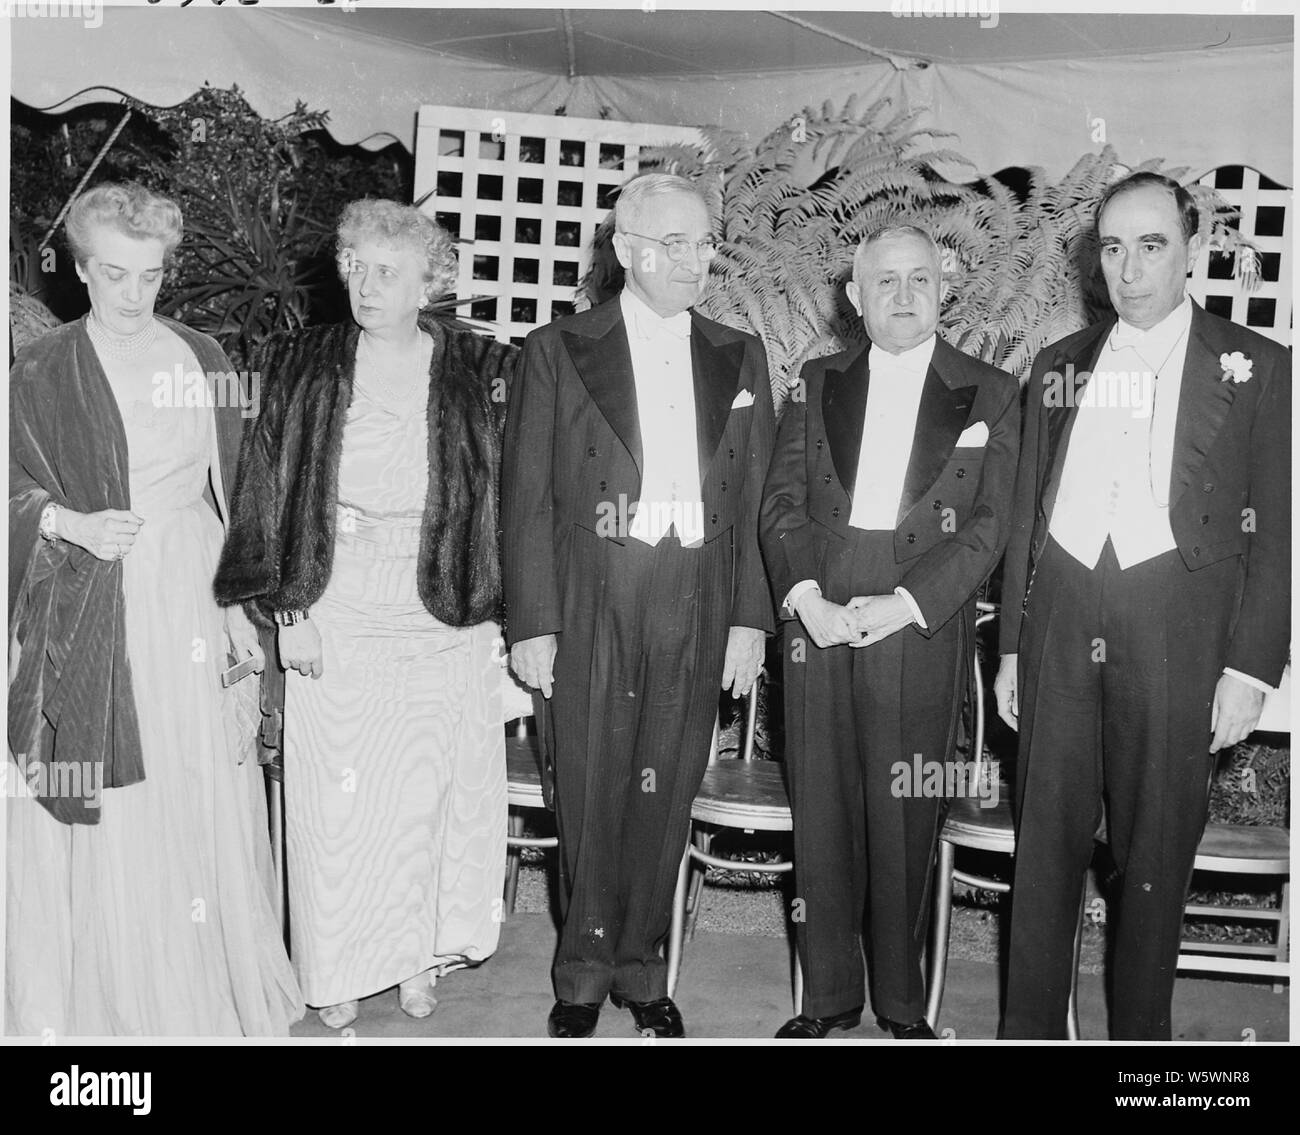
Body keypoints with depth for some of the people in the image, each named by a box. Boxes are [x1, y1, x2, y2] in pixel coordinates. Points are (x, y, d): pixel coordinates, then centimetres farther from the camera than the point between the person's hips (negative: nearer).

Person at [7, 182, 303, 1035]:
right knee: (103, 822, 1)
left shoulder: (203, 359, 8)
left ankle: (216, 987, 24)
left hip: (193, 612, 3)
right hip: (91, 622, -2)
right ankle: (101, 1002, 18)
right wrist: (71, 523, -19)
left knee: (204, 805, 8)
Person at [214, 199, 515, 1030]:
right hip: (335, 630, 0)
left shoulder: (479, 374, 0)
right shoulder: (302, 368, 2)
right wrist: (288, 610, -7)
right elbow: (269, 494, 0)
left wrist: (506, 610, -7)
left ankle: (420, 953, 29)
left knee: (430, 794, 9)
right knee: (336, 801, 7)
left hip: (445, 627, 0)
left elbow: (508, 496, 0)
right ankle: (341, 967, 26)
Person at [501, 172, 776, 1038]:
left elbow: (755, 502, 9)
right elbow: (528, 499, 0)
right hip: (592, 607, -2)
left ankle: (641, 968, 26)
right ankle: (584, 974, 23)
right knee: (592, 796, 4)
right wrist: (532, 624, -6)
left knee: (666, 796, 8)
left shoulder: (739, 359, 11)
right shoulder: (559, 352, 3)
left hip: (697, 609, 2)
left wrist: (750, 619, 3)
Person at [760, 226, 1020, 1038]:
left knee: (907, 820, 3)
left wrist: (904, 603, -13)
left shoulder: (990, 394, 6)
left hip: (921, 627, -2)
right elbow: (782, 504, 6)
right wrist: (805, 596, -10)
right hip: (818, 618, 2)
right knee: (820, 812, 6)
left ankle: (901, 1004, 20)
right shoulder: (818, 385, 13)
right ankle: (828, 996, 20)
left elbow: (990, 525, -2)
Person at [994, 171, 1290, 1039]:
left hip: (1175, 623, -2)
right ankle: (1030, 1025, 18)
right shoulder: (1059, 366, 13)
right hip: (1061, 617, 3)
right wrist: (1013, 644, 12)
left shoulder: (1256, 369, 4)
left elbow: (1276, 532, 1)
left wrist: (1252, 667, -6)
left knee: (1157, 846, 5)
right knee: (1046, 834, 6)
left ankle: (1140, 1029, 22)